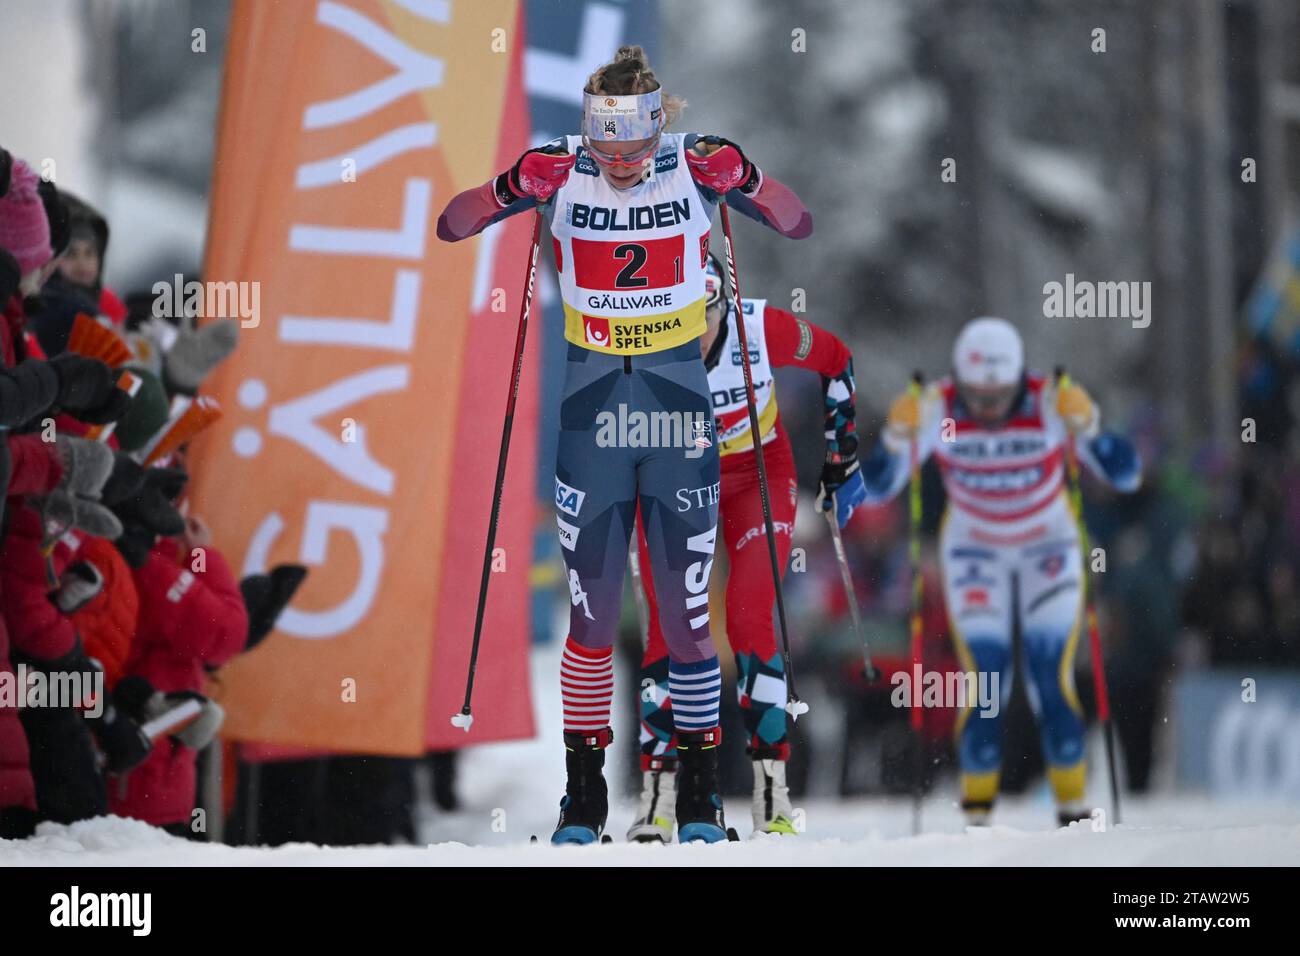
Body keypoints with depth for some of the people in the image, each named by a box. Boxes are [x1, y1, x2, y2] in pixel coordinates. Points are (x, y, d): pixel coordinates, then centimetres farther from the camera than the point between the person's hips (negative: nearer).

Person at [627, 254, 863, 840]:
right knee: (670, 627, -11)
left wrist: (842, 458, 1)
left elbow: (835, 361, -5)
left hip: (759, 475, -1)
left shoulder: (760, 328, -26)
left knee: (750, 621, -17)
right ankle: (657, 798, -5)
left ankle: (772, 791, -11)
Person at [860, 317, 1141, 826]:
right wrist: (896, 439, -39)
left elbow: (1126, 475, -26)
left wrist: (1087, 429, -43)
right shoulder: (936, 410, -23)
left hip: (1049, 545, 0)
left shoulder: (1052, 403, -26)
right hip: (973, 550, 1)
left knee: (1051, 677, -12)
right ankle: (977, 805, 1)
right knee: (984, 675, -13)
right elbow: (876, 488, -20)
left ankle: (1072, 802, 1)